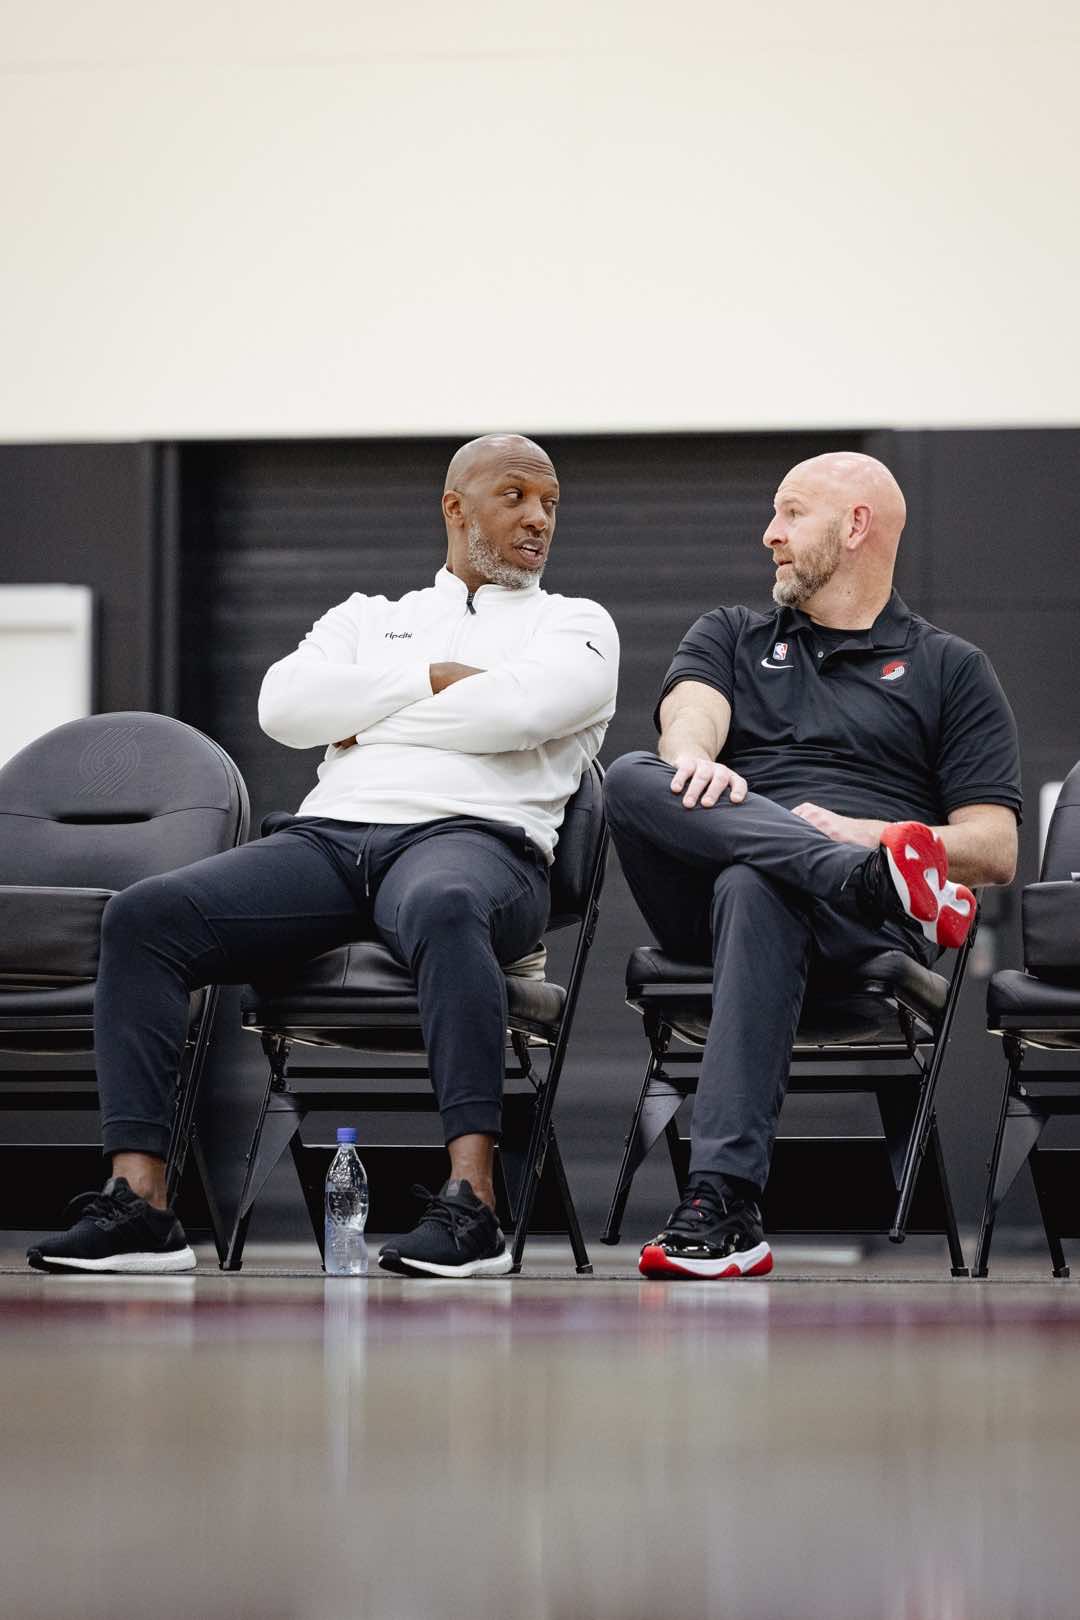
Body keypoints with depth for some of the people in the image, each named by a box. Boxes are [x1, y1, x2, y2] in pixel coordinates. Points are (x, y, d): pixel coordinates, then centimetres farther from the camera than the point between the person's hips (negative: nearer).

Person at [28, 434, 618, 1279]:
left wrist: (364, 719, 7)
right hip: (327, 832, 4)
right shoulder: (367, 618, 30)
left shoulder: (575, 624, 19)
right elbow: (285, 705, 9)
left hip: (473, 836, -4)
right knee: (142, 916, -22)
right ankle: (138, 1201, -30)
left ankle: (471, 1204, -50)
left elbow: (518, 709, -5)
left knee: (444, 906, -43)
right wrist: (432, 678, 5)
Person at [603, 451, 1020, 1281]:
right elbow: (689, 712, 3)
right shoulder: (730, 637, 28)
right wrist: (695, 757, -24)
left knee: (756, 891, -41)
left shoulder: (951, 669, 20)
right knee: (634, 778, -29)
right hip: (709, 888, 3)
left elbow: (995, 850, 8)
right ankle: (877, 879, -44)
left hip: (862, 930, -3)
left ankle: (722, 1201, -54)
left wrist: (870, 832, -11)